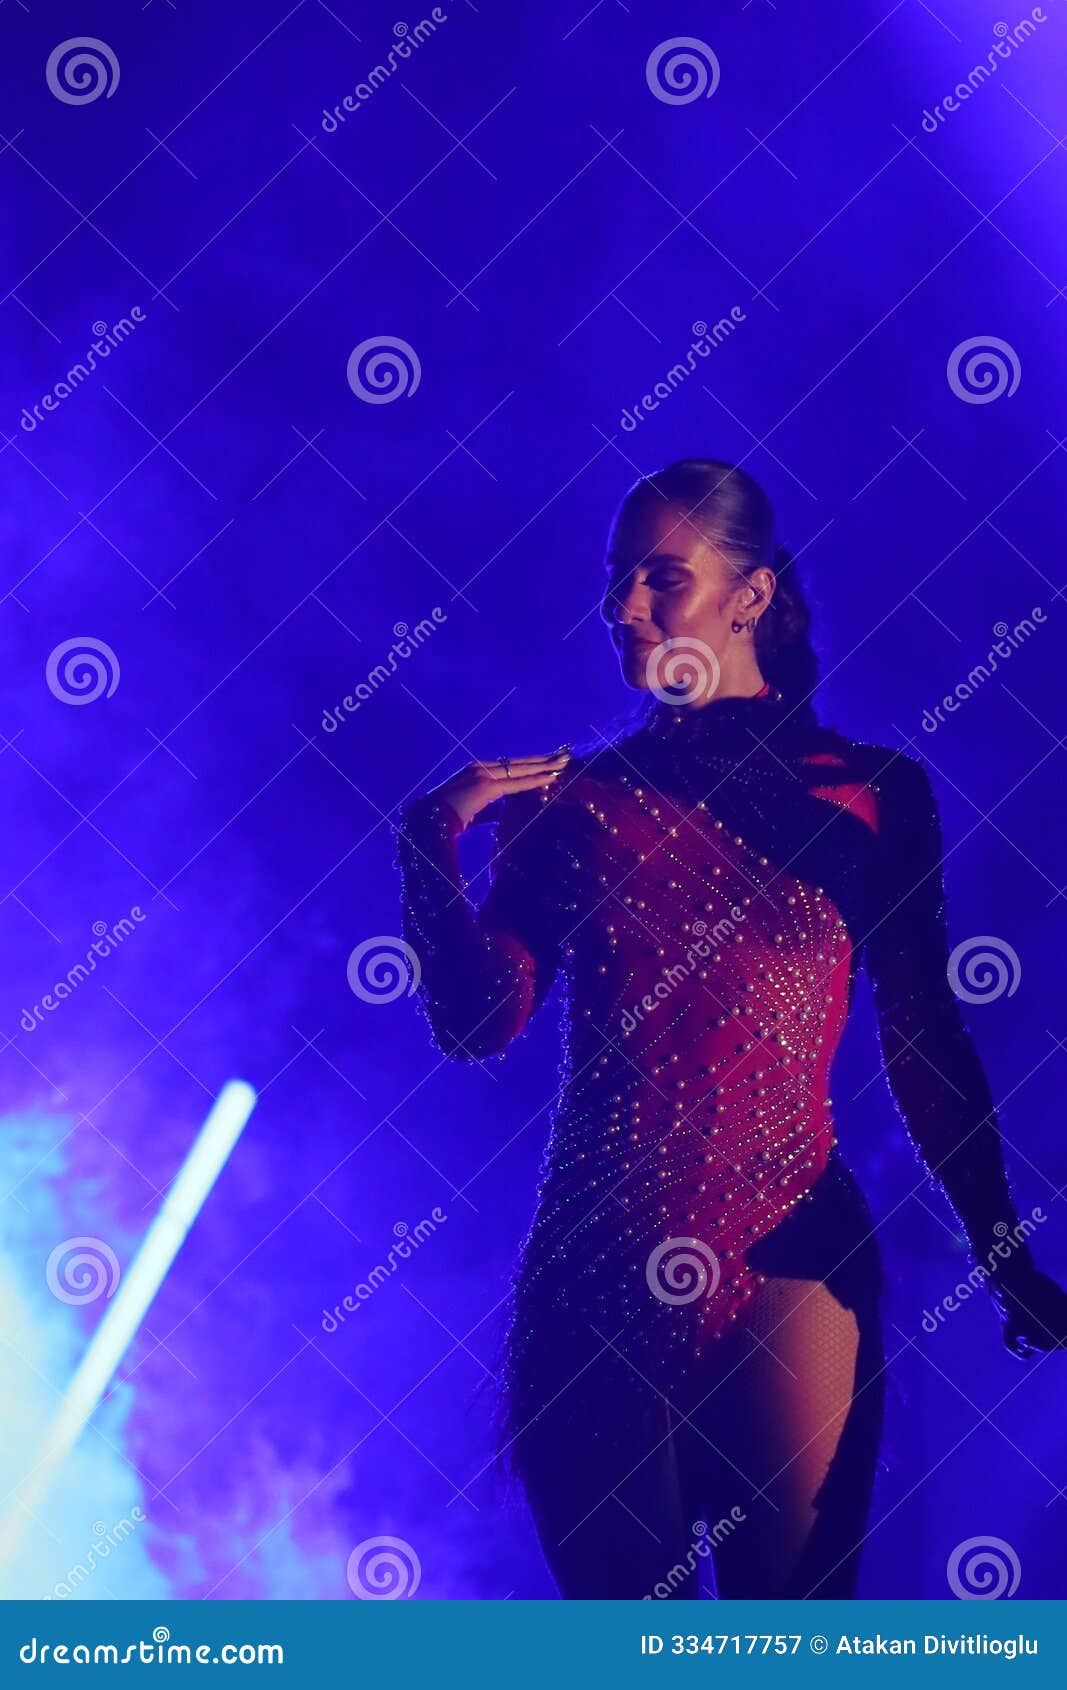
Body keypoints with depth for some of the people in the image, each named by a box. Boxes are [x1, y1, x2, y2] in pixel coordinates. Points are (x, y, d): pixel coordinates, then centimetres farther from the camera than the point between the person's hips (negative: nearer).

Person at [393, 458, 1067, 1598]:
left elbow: (924, 1044, 4)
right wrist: (429, 844, -10)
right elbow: (477, 1024, 0)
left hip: (784, 1256, -1)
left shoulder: (872, 792, 4)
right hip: (592, 1260, 1)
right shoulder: (569, 795, 7)